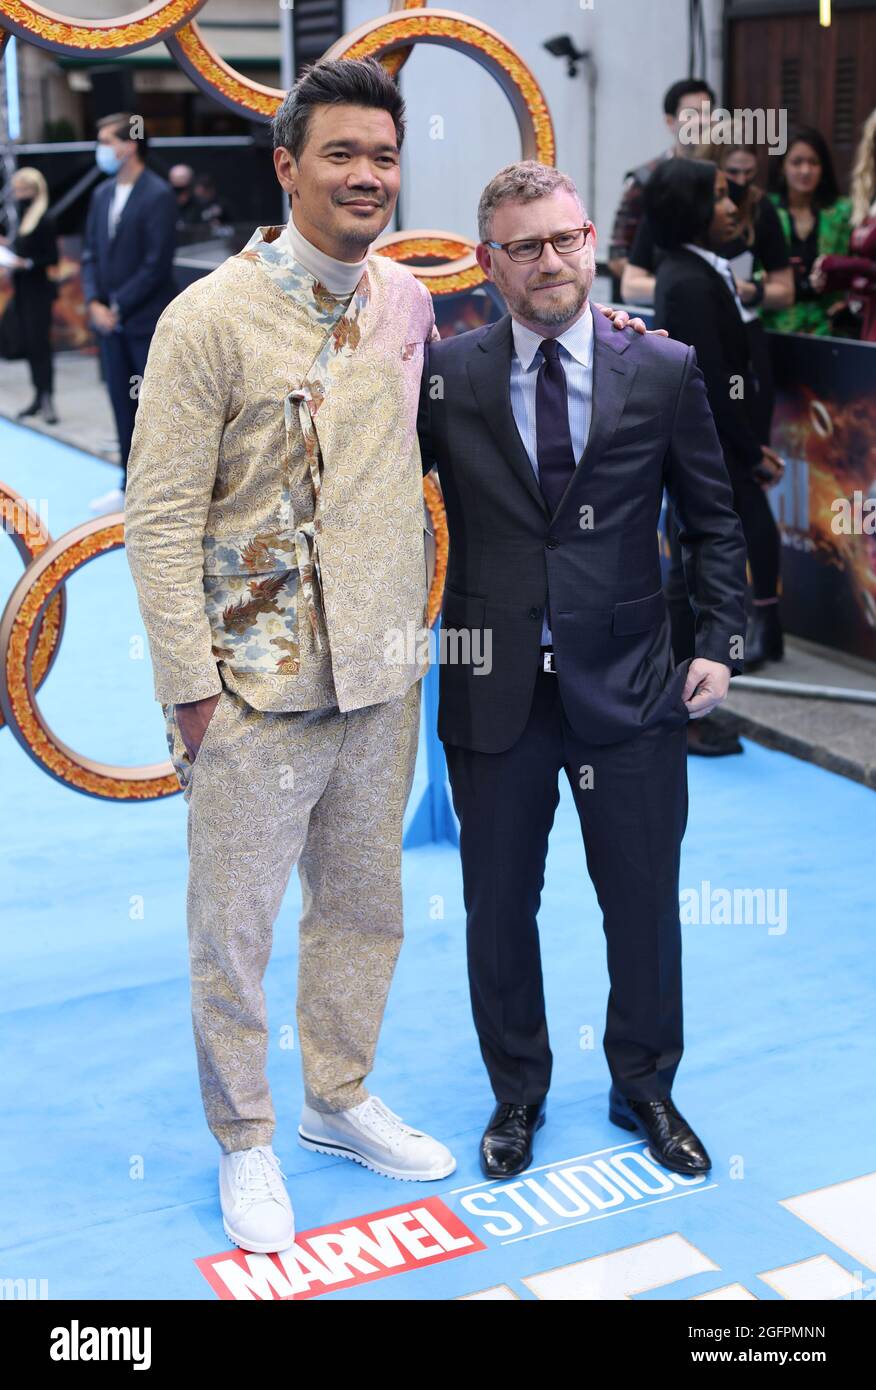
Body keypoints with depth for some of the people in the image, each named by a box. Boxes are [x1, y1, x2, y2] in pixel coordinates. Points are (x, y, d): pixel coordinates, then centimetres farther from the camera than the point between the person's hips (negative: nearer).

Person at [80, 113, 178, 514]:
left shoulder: (158, 196, -12)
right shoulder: (102, 195, 11)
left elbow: (157, 263, -16)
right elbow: (90, 253, 13)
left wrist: (118, 307, -15)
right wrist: (94, 303, -3)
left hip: (147, 320, -7)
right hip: (110, 320, 7)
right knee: (123, 405, 12)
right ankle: (131, 486, 21)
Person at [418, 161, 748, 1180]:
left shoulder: (664, 372, 0)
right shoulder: (443, 376, -2)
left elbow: (713, 522, 5)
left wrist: (719, 643, 0)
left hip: (629, 687, 0)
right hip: (494, 692, 0)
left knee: (644, 903, 12)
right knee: (499, 906, 13)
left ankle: (644, 1087, 35)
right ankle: (516, 1094, 36)